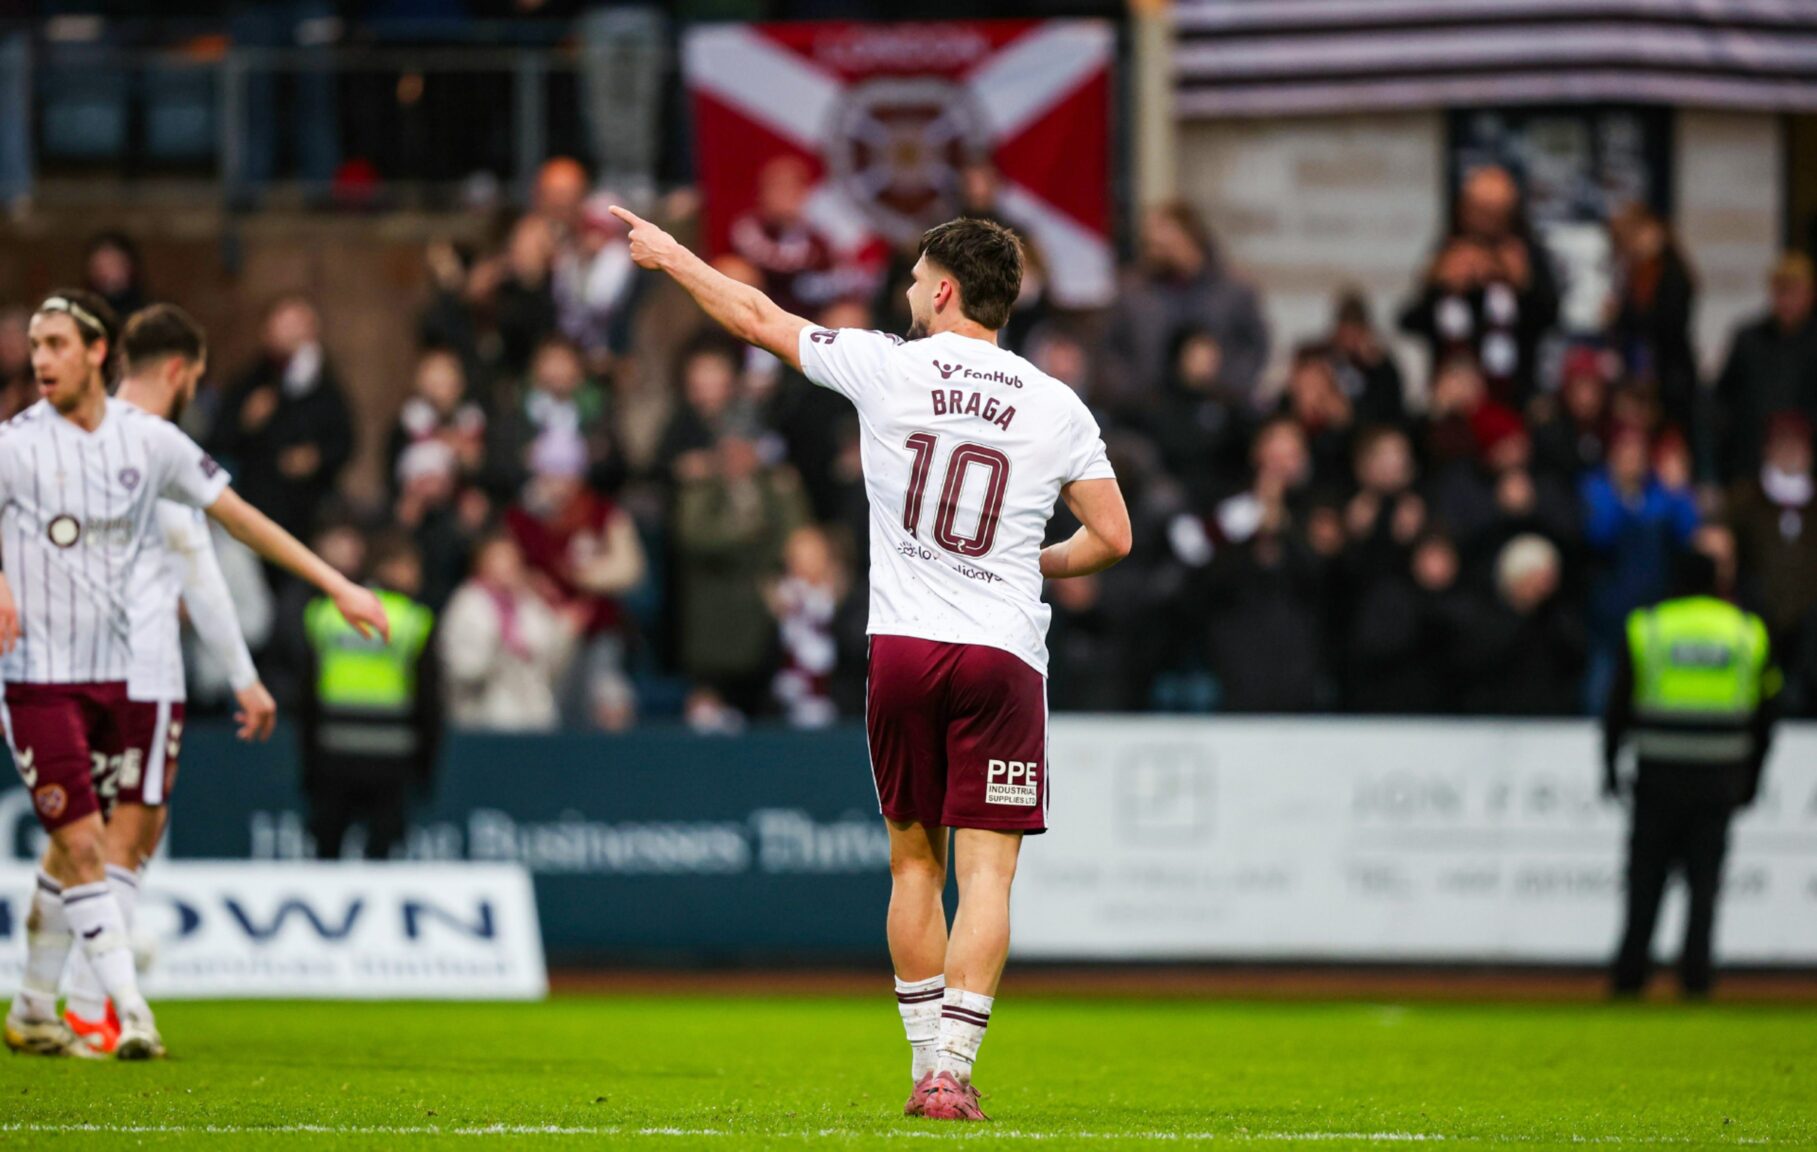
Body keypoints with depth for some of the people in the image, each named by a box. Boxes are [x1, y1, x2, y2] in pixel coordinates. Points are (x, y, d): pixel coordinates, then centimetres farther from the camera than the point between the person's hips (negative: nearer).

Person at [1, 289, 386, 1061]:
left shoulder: (148, 440, 4)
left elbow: (240, 517, 9)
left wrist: (336, 585, 7)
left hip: (113, 674, 4)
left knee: (71, 853, 9)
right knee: (82, 844, -11)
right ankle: (129, 1010, -12)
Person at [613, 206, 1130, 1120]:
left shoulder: (888, 368, 0)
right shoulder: (1057, 408, 3)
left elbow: (757, 318, 11)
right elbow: (1111, 537, 4)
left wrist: (669, 255, 26)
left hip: (903, 646, 1)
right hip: (1004, 653, -1)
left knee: (913, 862, 14)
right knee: (985, 875, -3)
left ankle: (926, 1062, 17)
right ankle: (951, 1070, -13)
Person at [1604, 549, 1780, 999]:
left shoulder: (1645, 627, 0)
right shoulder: (1749, 632, 6)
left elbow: (1619, 704, 0)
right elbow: (1763, 717, 9)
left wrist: (1610, 764, 9)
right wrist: (1751, 778, 16)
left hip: (1659, 775, -1)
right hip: (1719, 776, 1)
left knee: (1647, 875, 6)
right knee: (1705, 875, 4)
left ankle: (1631, 972, 4)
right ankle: (1695, 972, -3)